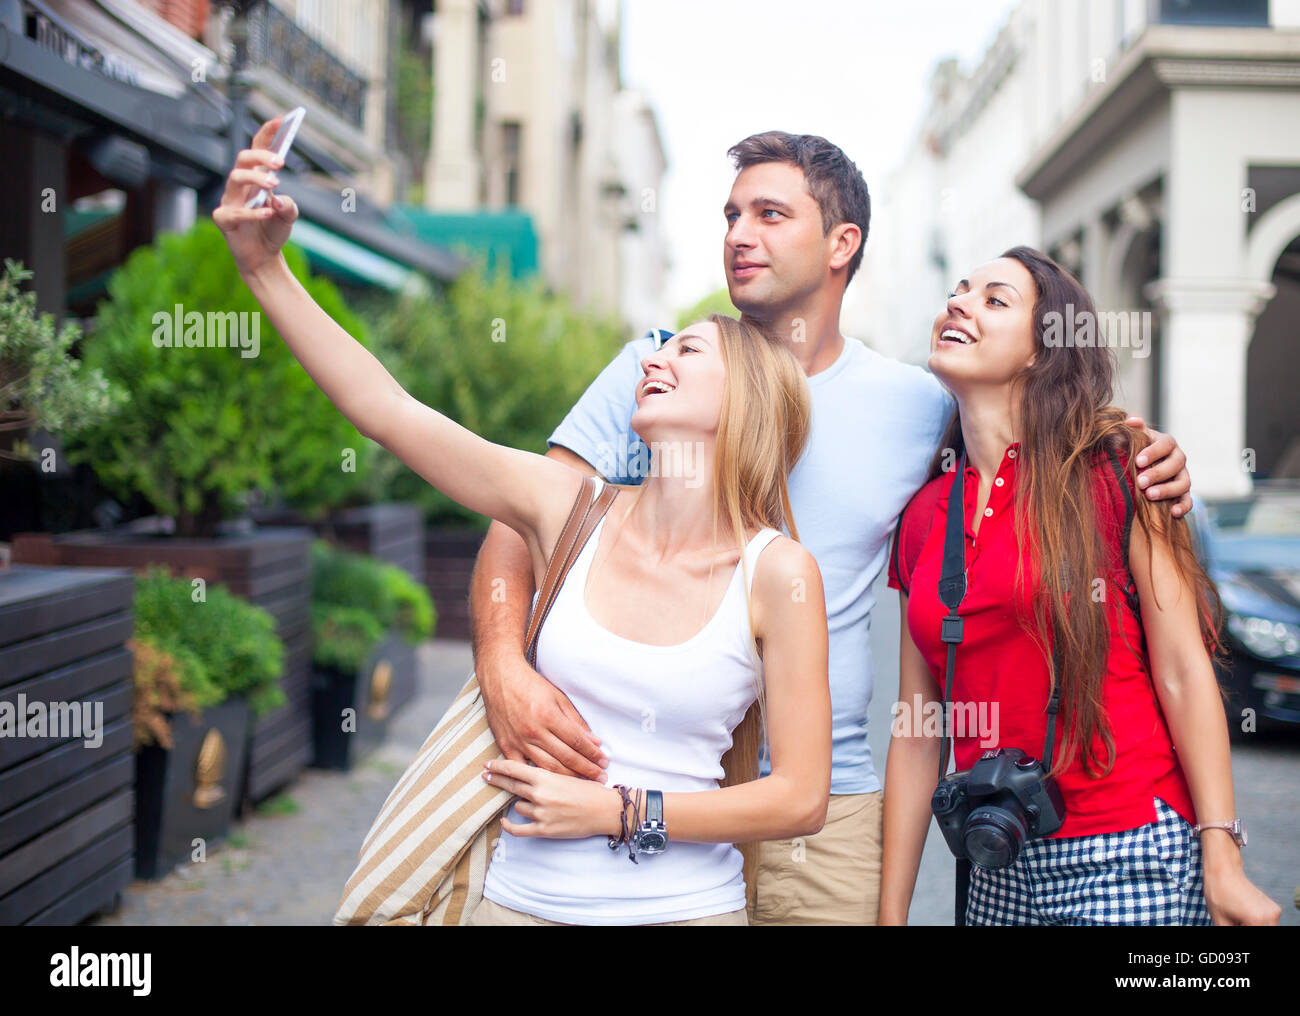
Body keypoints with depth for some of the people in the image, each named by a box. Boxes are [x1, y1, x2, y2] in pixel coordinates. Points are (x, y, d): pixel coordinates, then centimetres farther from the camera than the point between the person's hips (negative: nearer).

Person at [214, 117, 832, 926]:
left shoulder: (777, 571, -11)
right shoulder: (572, 507, -4)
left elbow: (801, 799, -10)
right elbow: (387, 410, -6)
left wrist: (617, 811, -12)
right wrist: (266, 268, -12)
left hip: (683, 905, -2)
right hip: (526, 895, 3)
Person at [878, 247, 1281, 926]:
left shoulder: (1117, 470, -4)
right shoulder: (924, 516, 8)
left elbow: (1183, 673, -7)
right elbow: (916, 730, 9)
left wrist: (1222, 862, -13)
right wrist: (890, 911, 7)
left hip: (1131, 860, -4)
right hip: (1000, 873, 5)